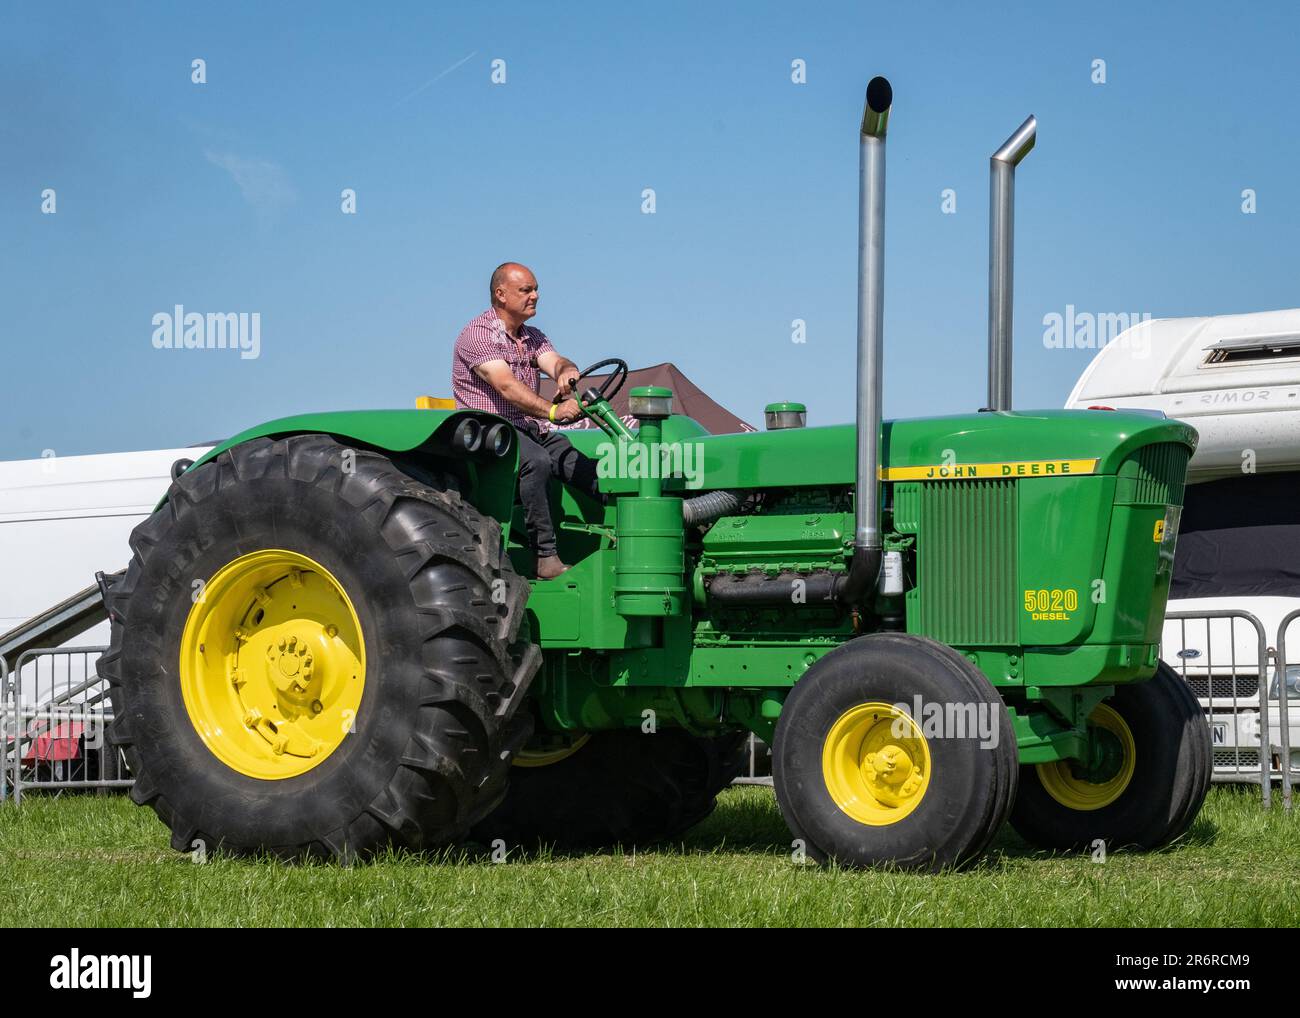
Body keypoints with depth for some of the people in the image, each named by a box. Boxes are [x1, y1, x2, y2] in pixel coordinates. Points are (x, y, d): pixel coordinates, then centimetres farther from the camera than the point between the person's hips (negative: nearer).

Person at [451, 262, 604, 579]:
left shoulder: (533, 338, 18)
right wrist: (552, 411, -39)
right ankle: (547, 559, -37)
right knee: (535, 462, -37)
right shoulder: (476, 335, -9)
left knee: (588, 467, -15)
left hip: (532, 430, 8)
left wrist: (567, 372, -30)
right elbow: (506, 385, -24)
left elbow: (555, 362, -2)